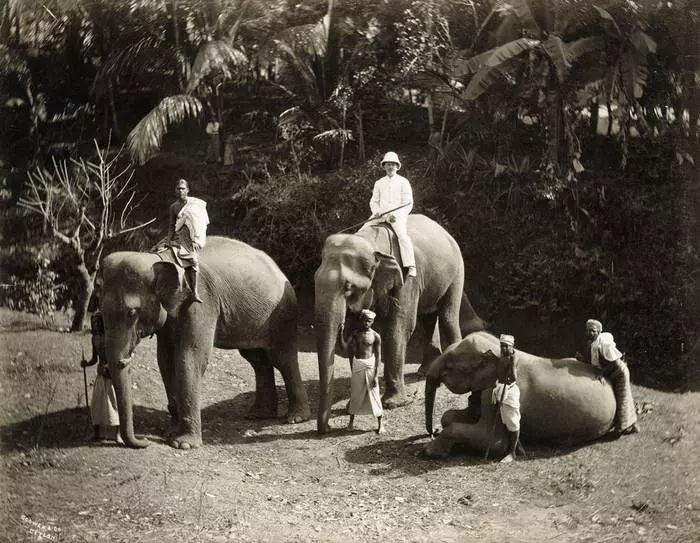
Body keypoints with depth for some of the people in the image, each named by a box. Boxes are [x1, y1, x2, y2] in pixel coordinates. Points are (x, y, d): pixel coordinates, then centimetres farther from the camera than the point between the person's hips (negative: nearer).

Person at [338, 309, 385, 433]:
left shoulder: (375, 336, -6)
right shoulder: (355, 334, 4)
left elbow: (378, 357, -6)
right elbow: (345, 347, -4)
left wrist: (375, 375, -10)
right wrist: (341, 332, -13)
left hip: (370, 365, -3)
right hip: (357, 365, 3)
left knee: (374, 395, 1)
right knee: (355, 394, 11)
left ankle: (380, 424, 11)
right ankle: (352, 421, 26)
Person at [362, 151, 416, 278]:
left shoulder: (403, 182, 7)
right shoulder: (379, 183, 19)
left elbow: (408, 203, 2)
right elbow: (374, 201, 19)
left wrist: (396, 215, -14)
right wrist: (376, 212, -4)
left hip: (397, 214, -5)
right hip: (381, 214, 5)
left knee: (402, 235, -31)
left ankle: (411, 267, -35)